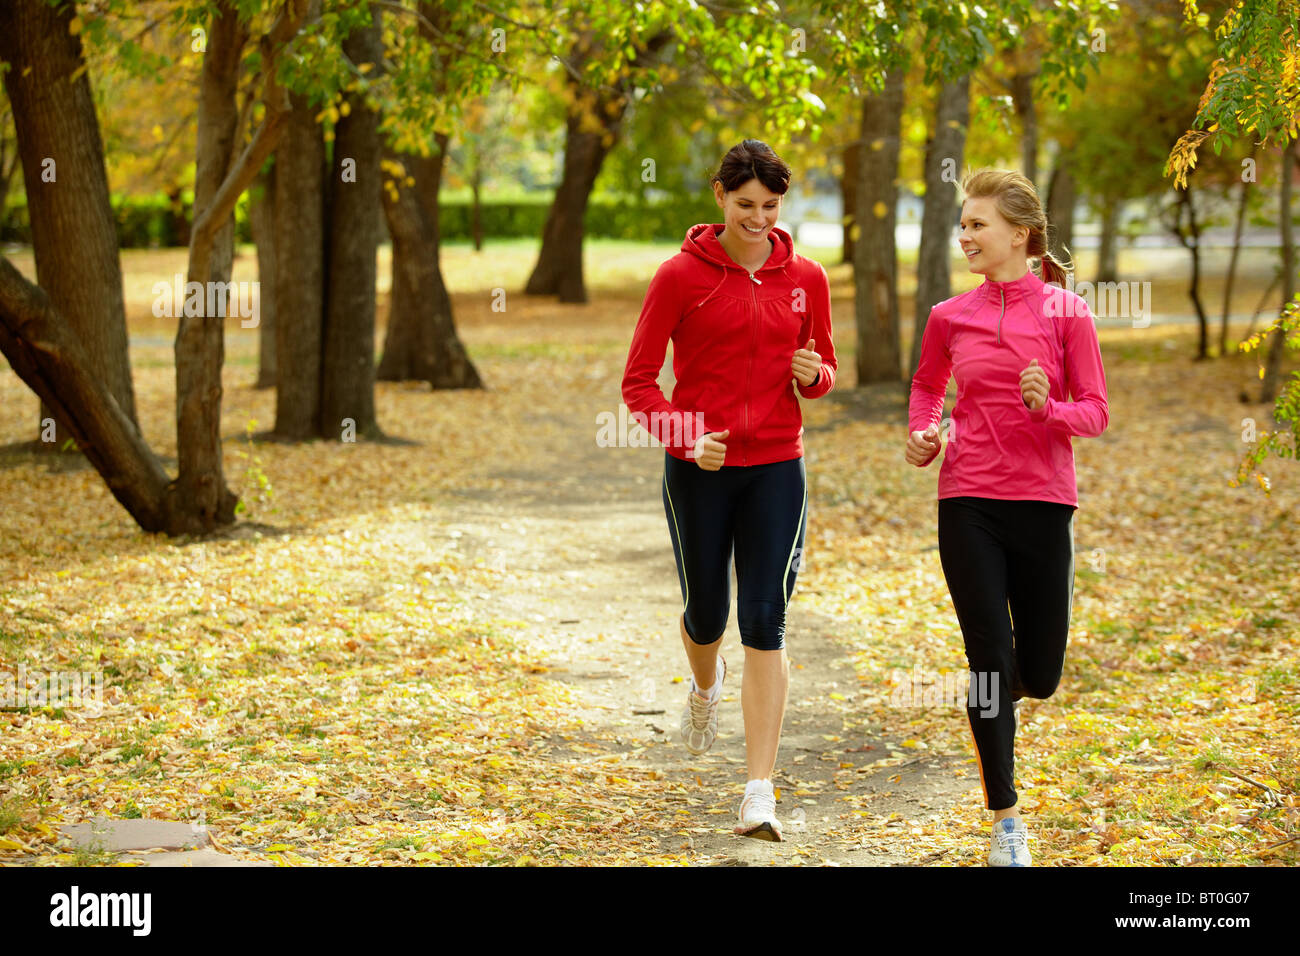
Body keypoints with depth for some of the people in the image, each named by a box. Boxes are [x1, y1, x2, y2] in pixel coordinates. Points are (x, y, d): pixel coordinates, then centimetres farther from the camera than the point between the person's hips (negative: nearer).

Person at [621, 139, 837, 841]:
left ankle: (759, 796, -8)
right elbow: (638, 382, -4)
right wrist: (686, 439, -19)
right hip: (699, 470, -1)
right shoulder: (680, 276, -5)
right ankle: (705, 684, 51)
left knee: (765, 622, -7)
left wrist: (815, 374, -8)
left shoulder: (805, 278, 4)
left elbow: (823, 370, 17)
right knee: (706, 611, 11)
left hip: (776, 468, 1)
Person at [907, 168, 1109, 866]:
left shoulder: (1065, 311, -2)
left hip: (1043, 502, -1)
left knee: (1039, 677, 6)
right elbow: (927, 384, 23)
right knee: (991, 665, -3)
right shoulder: (950, 317, 5)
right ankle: (1006, 820, 11)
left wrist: (1047, 408, -21)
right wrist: (920, 434, 4)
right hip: (967, 505, 1)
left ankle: (995, 688, 44)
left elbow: (1096, 412, -1)